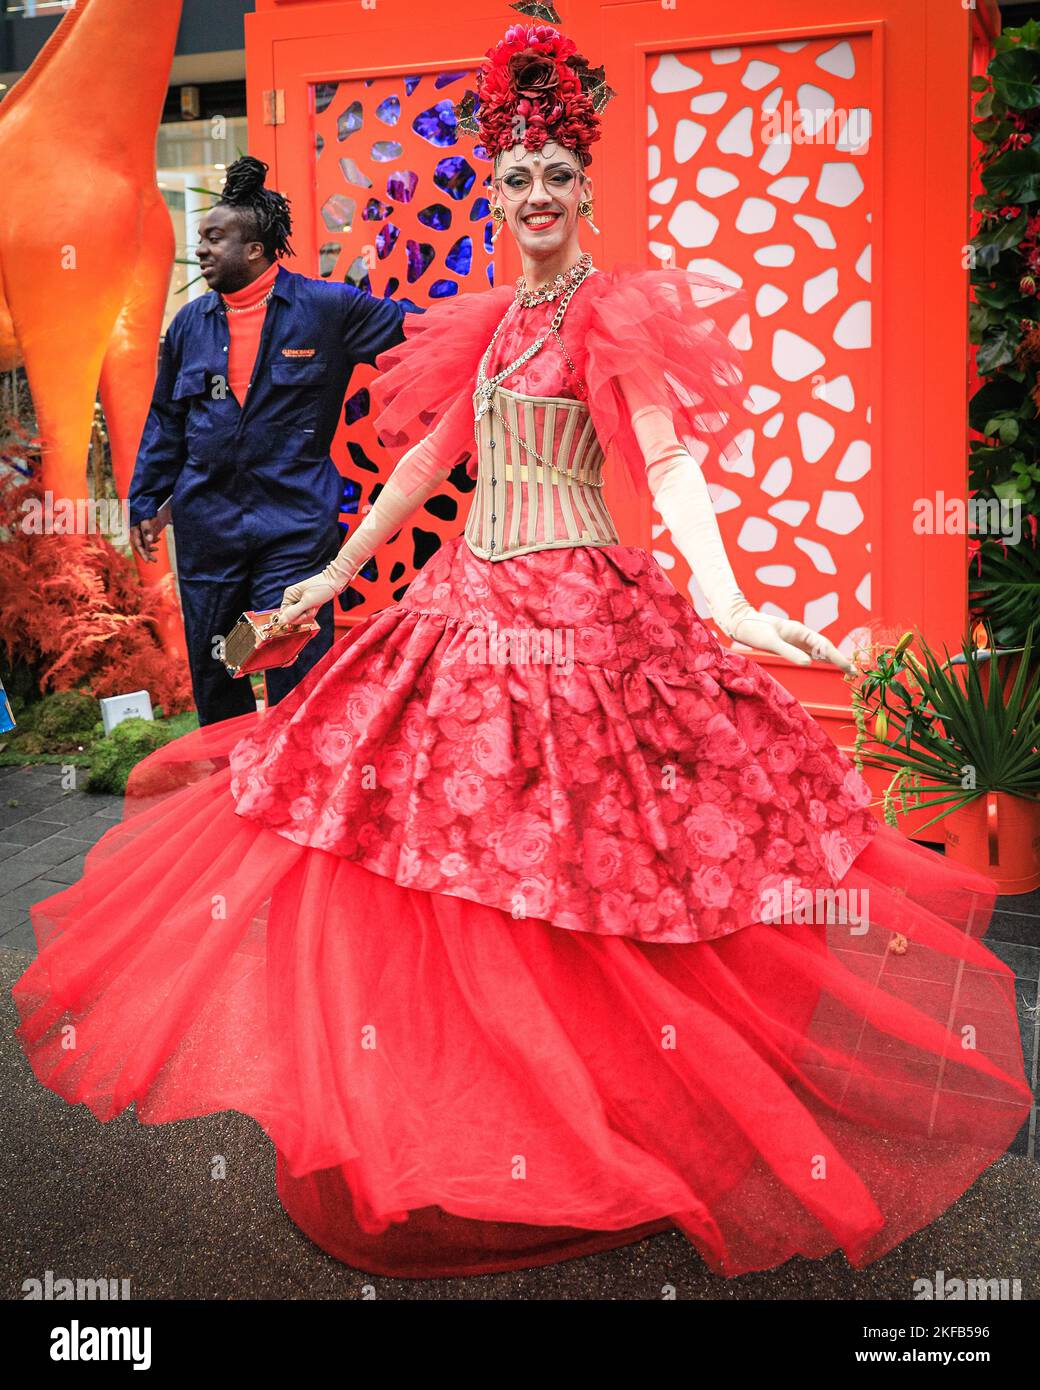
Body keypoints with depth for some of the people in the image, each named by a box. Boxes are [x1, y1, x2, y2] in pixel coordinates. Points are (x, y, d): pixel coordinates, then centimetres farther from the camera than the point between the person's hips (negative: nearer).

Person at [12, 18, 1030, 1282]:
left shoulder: (620, 313, -6)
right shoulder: (483, 323, 14)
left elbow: (669, 463, -19)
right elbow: (426, 457, 21)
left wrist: (723, 597, -34)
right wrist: (336, 572, 25)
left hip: (579, 609, -7)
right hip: (466, 601, 7)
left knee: (579, 852, -2)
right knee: (437, 845, 12)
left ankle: (609, 1114, 19)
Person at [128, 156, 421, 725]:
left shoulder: (327, 307, -3)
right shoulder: (190, 323, 11)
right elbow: (166, 421, 18)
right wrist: (145, 501, 16)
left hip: (294, 523, -5)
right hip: (205, 524, 5)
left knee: (296, 673, -4)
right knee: (211, 675, 14)